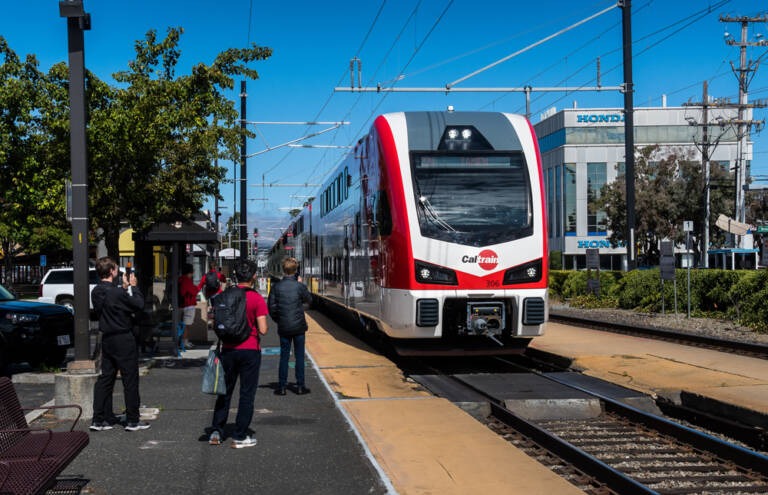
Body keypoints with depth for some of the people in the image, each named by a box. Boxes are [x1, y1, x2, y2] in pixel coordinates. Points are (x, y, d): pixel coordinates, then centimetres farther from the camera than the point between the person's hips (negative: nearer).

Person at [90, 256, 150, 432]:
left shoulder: (96, 292, 3)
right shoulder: (117, 292, -21)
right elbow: (139, 304, -12)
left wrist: (124, 288, 12)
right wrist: (132, 287, 1)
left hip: (107, 338, 8)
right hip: (123, 339, -8)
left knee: (106, 378, 12)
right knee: (130, 379, 2)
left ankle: (99, 419, 13)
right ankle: (132, 420, 7)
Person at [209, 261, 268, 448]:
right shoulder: (257, 299, -12)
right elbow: (263, 330, -15)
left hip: (228, 349, 4)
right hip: (250, 350, -4)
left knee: (225, 391, 16)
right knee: (247, 394, 5)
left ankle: (216, 432, 14)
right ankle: (240, 437, 6)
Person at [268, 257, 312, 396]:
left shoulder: (276, 287, -5)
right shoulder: (300, 287, -10)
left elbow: (272, 308, -2)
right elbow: (308, 299, 9)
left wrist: (278, 320, 13)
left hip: (283, 327, 1)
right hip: (299, 326, -1)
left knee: (284, 356, 8)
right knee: (299, 356, 6)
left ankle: (282, 387, 8)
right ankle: (300, 386, 8)